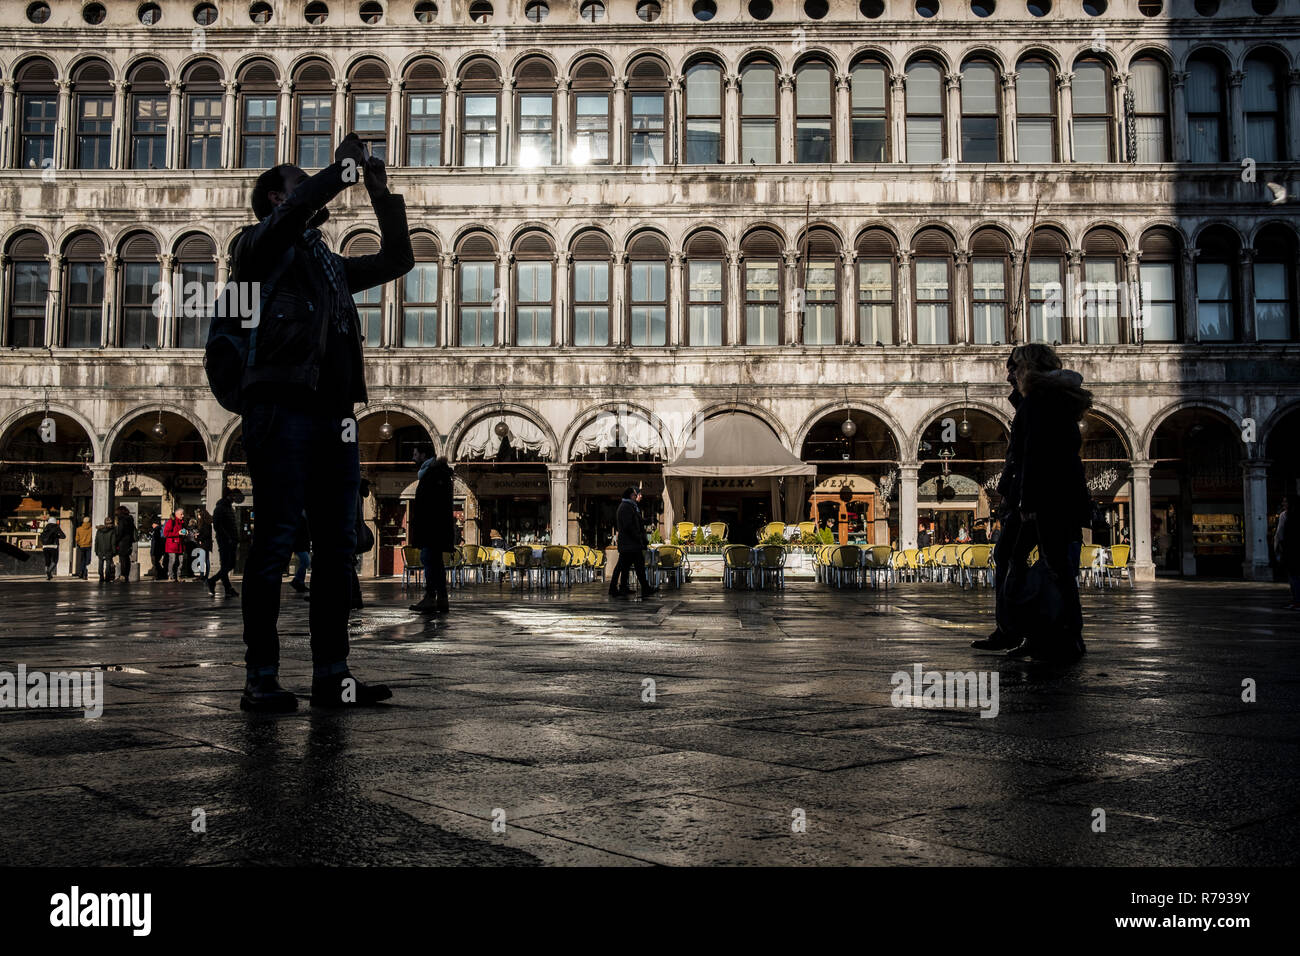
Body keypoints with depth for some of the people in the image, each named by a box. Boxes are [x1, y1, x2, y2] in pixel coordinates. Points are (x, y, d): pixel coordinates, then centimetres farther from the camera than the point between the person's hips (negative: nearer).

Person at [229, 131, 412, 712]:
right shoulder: (260, 247, 9)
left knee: (338, 546, 3)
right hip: (281, 407, -7)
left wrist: (383, 197, 24)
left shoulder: (330, 265, 29)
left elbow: (397, 260, 33)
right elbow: (294, 211, -12)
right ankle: (261, 679, -5)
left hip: (334, 414, 7)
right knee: (275, 541, -8)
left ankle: (331, 676, 6)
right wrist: (341, 168, 0)